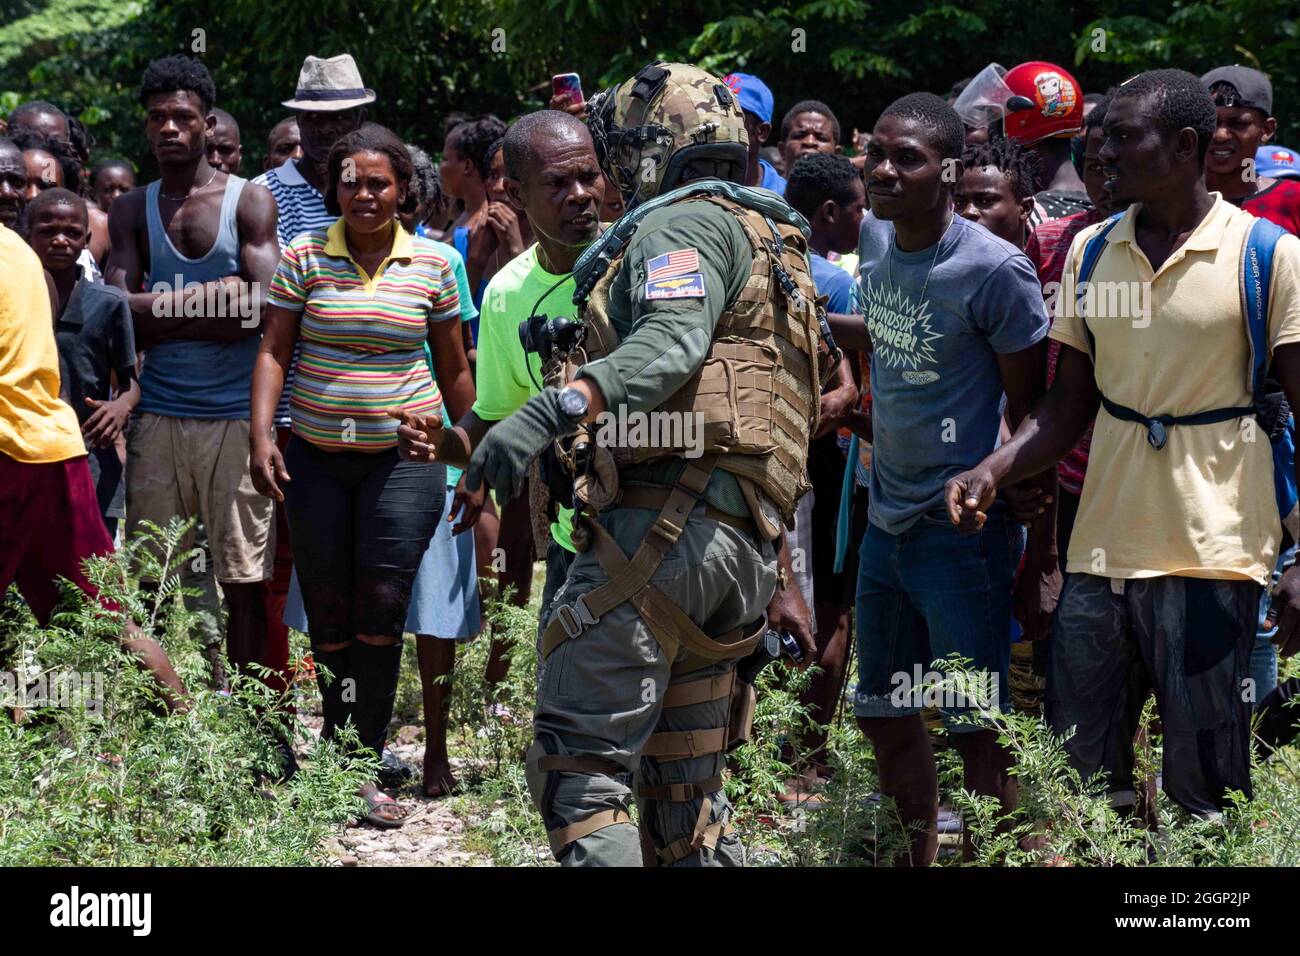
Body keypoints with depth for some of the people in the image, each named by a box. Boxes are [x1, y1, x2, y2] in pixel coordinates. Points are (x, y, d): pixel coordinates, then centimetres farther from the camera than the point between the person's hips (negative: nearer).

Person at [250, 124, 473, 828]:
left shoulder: (432, 264, 3)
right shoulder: (304, 257, 2)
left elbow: (454, 368, 11)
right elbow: (274, 351, 2)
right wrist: (261, 437, -9)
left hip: (405, 453, -1)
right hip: (317, 454, 1)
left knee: (381, 608, -8)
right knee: (328, 613, 3)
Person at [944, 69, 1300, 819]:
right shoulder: (1092, 251, 9)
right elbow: (1069, 407, 13)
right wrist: (992, 473, -5)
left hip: (1211, 556, -5)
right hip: (1101, 553, 5)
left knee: (1205, 792, 1)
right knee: (1081, 775, 9)